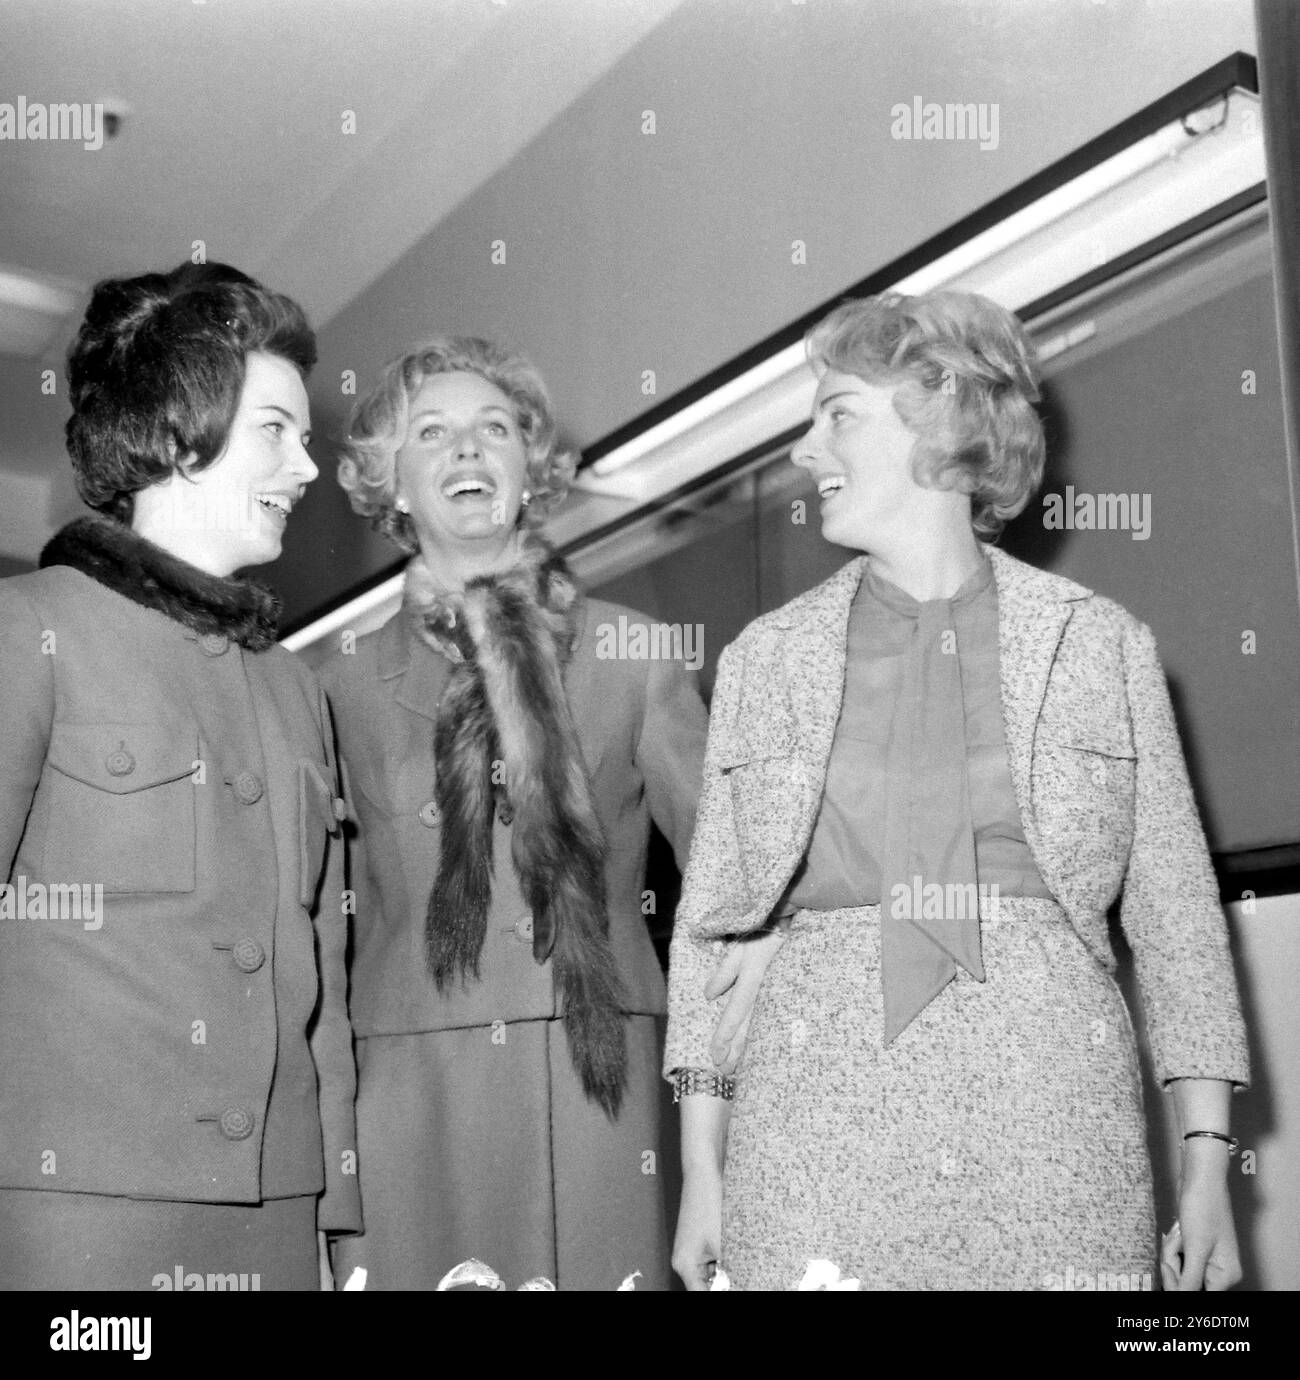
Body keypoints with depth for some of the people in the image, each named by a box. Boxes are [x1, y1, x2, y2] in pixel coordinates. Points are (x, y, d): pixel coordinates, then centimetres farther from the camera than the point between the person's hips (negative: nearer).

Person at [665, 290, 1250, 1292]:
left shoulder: (1101, 644, 5)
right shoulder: (765, 658, 8)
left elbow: (1177, 914, 5)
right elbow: (710, 921, 7)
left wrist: (1208, 1163, -1)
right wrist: (702, 1169, 1)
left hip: (1052, 1130, 0)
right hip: (819, 1126, 1)